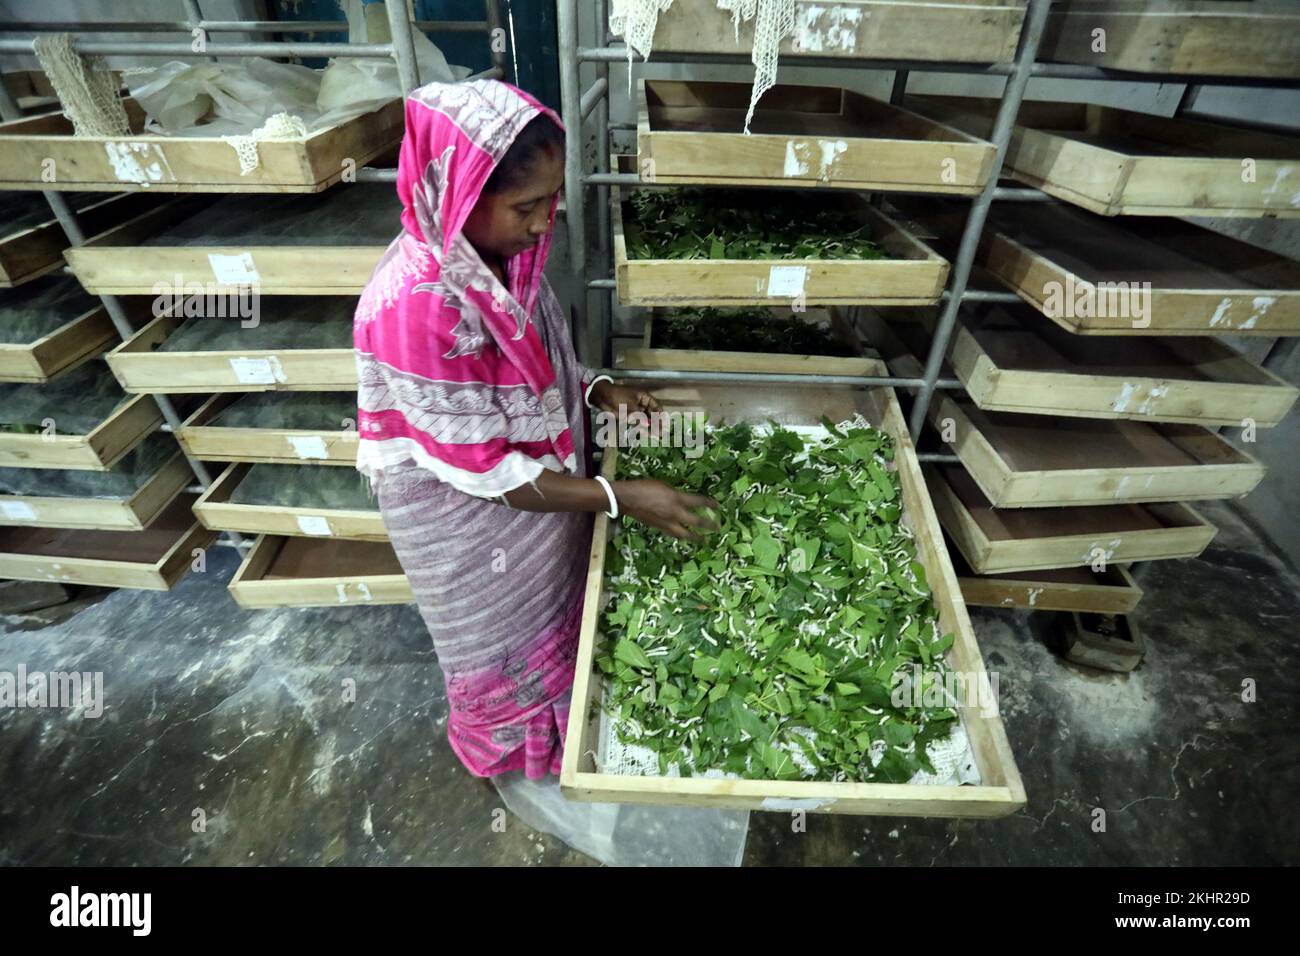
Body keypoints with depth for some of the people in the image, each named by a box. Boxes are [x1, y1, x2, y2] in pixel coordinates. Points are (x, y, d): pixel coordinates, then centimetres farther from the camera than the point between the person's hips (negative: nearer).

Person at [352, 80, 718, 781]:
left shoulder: (498, 251, -10)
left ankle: (559, 710, 60)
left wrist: (596, 389, -9)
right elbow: (482, 468, -29)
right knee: (505, 641, 20)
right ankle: (512, 748, 53)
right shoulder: (418, 305, -34)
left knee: (554, 607, 29)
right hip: (467, 519, -7)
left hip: (539, 480, 7)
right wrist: (619, 498, -26)